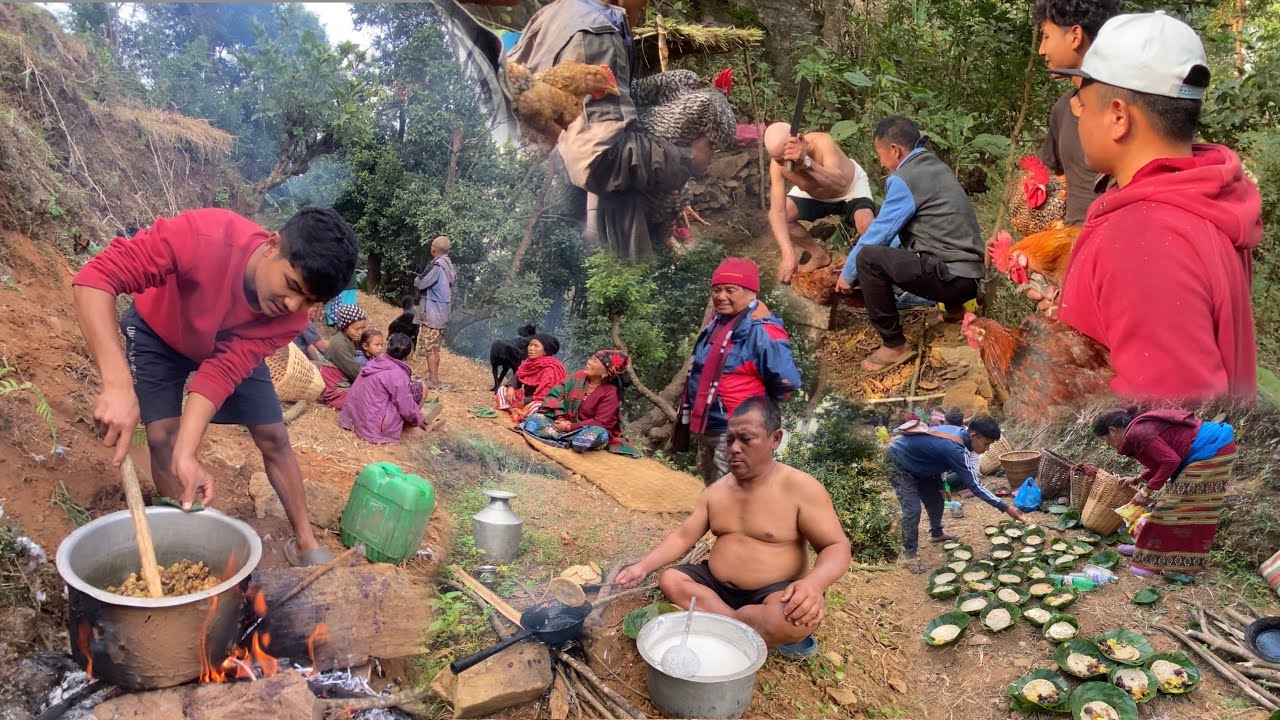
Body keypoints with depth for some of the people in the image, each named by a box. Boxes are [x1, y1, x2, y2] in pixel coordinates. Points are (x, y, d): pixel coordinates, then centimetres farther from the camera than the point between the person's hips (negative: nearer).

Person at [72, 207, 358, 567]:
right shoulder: (203, 236, -43)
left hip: (232, 344, 2)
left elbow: (223, 370, -33)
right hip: (159, 333, -2)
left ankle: (305, 543, 11)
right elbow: (97, 276, -45)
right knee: (163, 436, -12)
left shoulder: (292, 316, -31)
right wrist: (118, 383, -55)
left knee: (274, 438, -3)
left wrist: (187, 454, -46)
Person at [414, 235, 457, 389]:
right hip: (442, 312, 9)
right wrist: (421, 280, 8)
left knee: (429, 348, -4)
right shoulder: (449, 265, 10)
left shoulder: (437, 265, -18)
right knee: (435, 348, 15)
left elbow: (420, 283, -15)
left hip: (432, 312, -9)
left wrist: (417, 279, 6)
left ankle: (432, 381, -4)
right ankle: (434, 378, 20)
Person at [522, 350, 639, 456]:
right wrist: (560, 418, -19)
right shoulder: (578, 377, 0)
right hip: (565, 422, 4)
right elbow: (556, 394, -2)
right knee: (535, 420, -18)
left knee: (598, 434, -39)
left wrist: (570, 427, -22)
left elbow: (601, 422, -18)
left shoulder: (610, 392, -13)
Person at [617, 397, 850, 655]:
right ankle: (770, 636, -18)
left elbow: (837, 546, -14)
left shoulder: (801, 488, -13)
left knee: (797, 619, -37)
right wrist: (643, 567, -9)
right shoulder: (716, 491, 4)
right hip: (718, 586, 6)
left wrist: (814, 583, -35)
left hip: (774, 594, -6)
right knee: (670, 579, -18)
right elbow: (682, 537, 7)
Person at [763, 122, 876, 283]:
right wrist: (788, 255, -45)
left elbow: (840, 184, -56)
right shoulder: (778, 165, -30)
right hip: (814, 194, 4)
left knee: (866, 225, -33)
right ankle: (819, 255, 9)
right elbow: (777, 212, -34)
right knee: (774, 218, -15)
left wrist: (806, 162, -70)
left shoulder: (822, 142, -41)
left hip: (852, 187, -4)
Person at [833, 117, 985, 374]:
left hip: (952, 277, -9)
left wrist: (848, 274, 6)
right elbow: (895, 231, 23)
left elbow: (878, 234, -9)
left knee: (869, 258, -19)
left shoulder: (904, 178, -13)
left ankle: (895, 346, -11)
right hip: (971, 274, 9)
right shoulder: (935, 166, 15)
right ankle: (955, 309, 26)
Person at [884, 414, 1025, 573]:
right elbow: (974, 486, -32)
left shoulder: (958, 432, -7)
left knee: (935, 499, 17)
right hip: (897, 462, -10)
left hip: (915, 462, 10)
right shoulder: (955, 449, -34)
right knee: (913, 509, -14)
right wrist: (1005, 508, -29)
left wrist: (940, 485, 3)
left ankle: (937, 534, 41)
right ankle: (910, 554, 2)